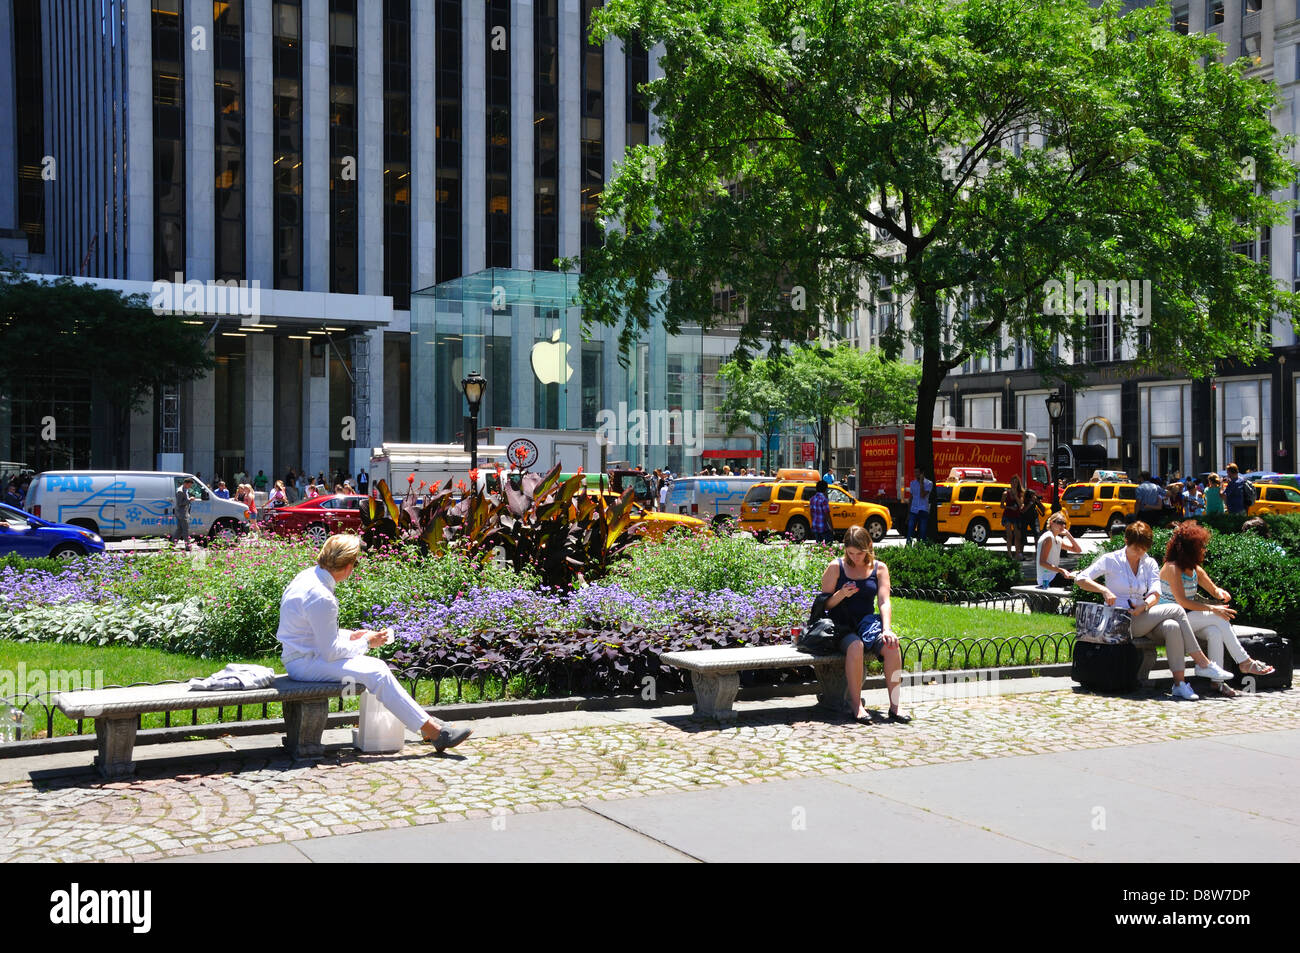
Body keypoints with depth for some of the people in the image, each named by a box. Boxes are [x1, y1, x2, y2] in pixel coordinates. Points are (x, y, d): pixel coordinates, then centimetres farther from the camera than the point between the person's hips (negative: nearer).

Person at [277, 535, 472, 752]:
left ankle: (428, 724, 7)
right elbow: (330, 652, -22)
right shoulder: (321, 598, -25)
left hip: (299, 656, 10)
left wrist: (351, 636, 11)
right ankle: (434, 732, -16)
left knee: (377, 666, 7)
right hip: (305, 663, -10)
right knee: (376, 673, -18)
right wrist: (365, 642, -8)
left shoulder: (306, 577, 6)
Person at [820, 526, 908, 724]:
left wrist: (887, 629, -20)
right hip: (841, 627, -2)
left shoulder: (879, 568, 7)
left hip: (868, 623, 3)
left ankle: (894, 706, -21)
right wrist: (841, 594, -20)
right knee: (855, 646, -37)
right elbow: (824, 605, 1)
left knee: (892, 646, -29)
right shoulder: (836, 567, 1)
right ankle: (856, 706, -29)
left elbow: (884, 602, -3)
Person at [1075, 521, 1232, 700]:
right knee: (1176, 610, -21)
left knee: (1172, 627, -30)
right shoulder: (1111, 560, 0)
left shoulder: (1149, 563, 12)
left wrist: (1144, 606, -23)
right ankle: (1204, 664, -18)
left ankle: (1179, 683, -33)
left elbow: (1156, 593, -2)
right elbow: (1080, 579, -5)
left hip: (1143, 619, 5)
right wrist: (1104, 590, -20)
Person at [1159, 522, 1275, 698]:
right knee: (1219, 618, -22)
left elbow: (1213, 589, 23)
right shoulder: (1172, 568, -13)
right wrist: (1213, 609, -25)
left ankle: (1217, 680, -30)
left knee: (1214, 632, -24)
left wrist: (1220, 593, -4)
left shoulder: (1195, 569, 13)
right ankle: (1244, 662, -16)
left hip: (1189, 618, 7)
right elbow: (1182, 601, -21)